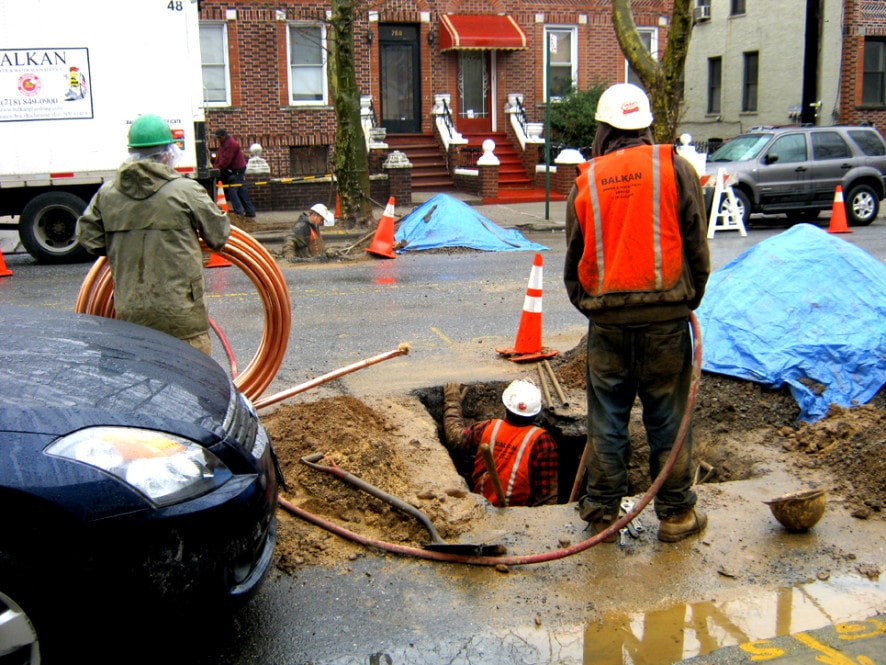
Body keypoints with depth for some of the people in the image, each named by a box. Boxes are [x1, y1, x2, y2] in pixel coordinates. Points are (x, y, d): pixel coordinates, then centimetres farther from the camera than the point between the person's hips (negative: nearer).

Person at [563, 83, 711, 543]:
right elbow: (696, 244, 1)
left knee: (606, 418, 10)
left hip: (606, 319, 2)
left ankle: (602, 513, 20)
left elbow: (575, 257, 10)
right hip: (665, 315, -1)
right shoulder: (674, 168, -1)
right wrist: (690, 299, 13)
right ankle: (675, 514, 18)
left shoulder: (585, 181, 5)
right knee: (667, 416, 8)